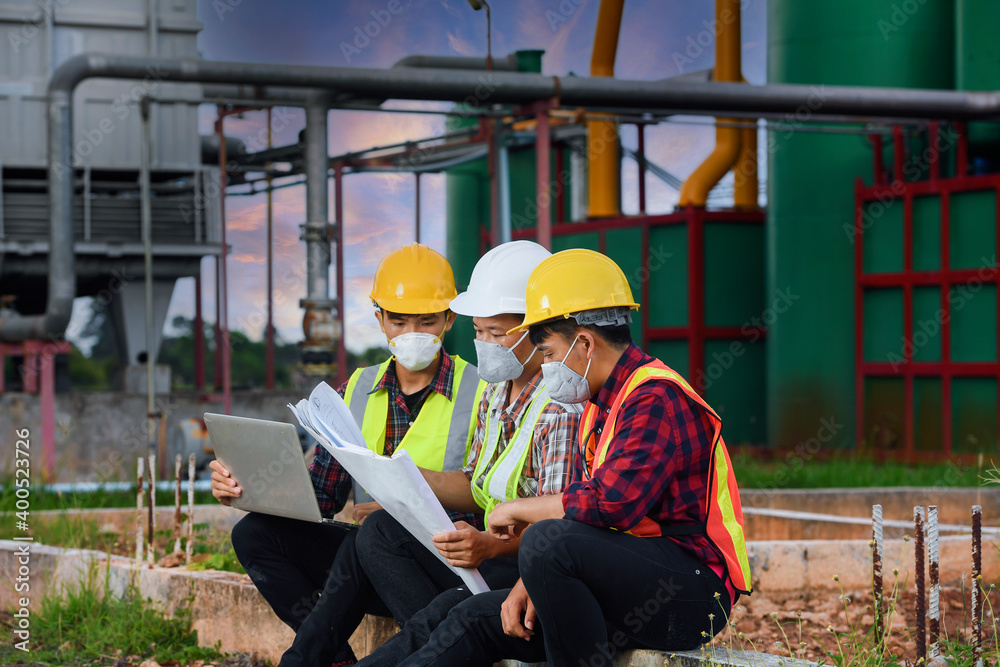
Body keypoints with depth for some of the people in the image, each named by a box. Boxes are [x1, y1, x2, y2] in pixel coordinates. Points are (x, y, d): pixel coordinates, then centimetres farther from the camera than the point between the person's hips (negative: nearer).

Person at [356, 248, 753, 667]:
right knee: (477, 619, 3)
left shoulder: (658, 399, -15)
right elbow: (580, 514, 18)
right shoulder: (601, 408, 18)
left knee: (548, 541, -31)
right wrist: (531, 583, 1)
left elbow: (610, 503, -27)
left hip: (691, 593, -10)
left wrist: (519, 510, -11)